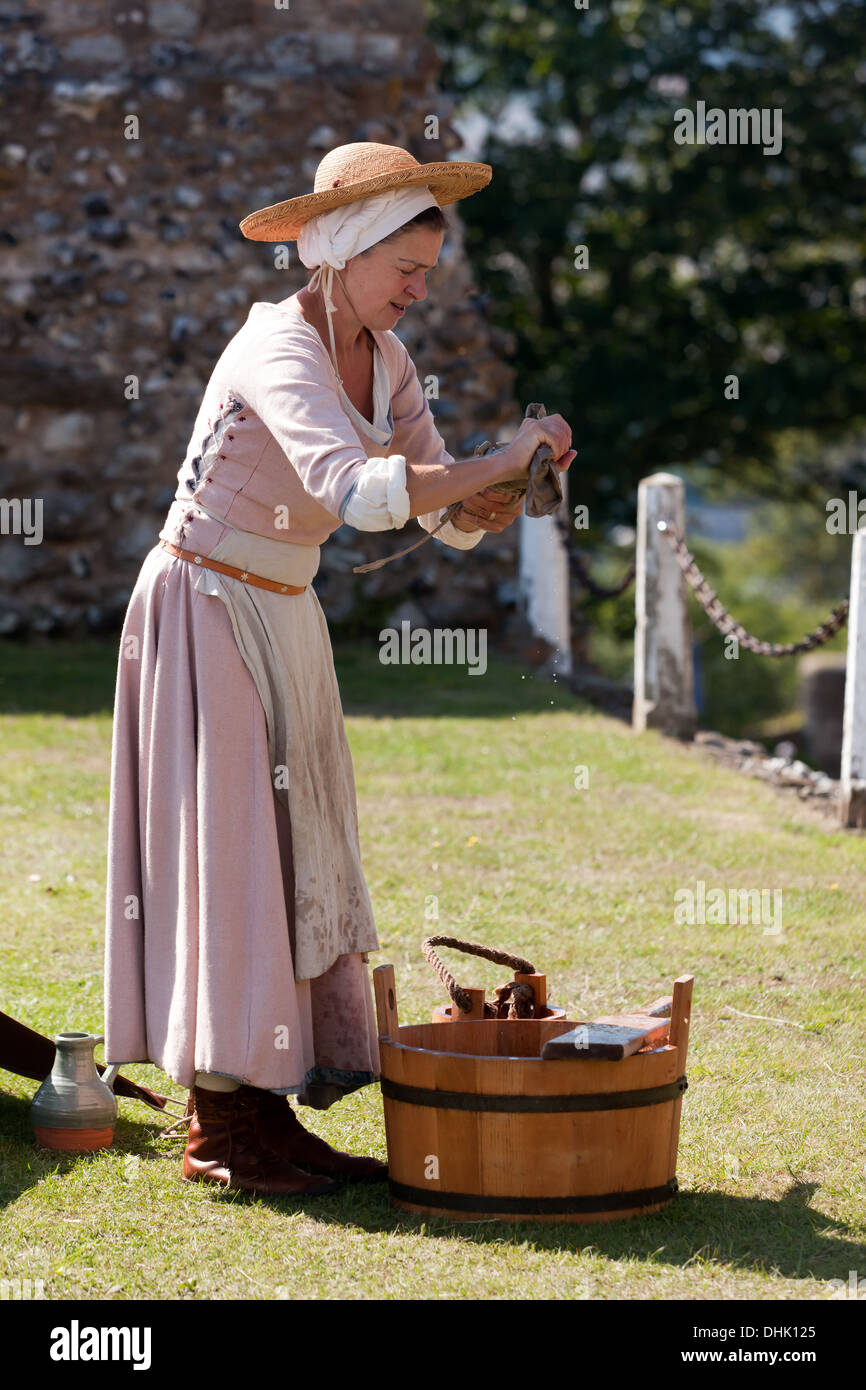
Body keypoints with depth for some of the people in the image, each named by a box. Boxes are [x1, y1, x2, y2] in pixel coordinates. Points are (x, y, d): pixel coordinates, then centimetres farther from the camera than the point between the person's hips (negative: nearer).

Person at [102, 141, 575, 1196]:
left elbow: (448, 514, 5)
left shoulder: (384, 360, 4)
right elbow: (356, 492, -39)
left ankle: (263, 1113, 11)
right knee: (226, 849, -7)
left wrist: (500, 501, -16)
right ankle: (223, 1127, -1)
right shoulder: (278, 351, -22)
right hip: (204, 609, -9)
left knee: (294, 858, 7)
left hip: (282, 618, 9)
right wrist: (497, 462, -31)